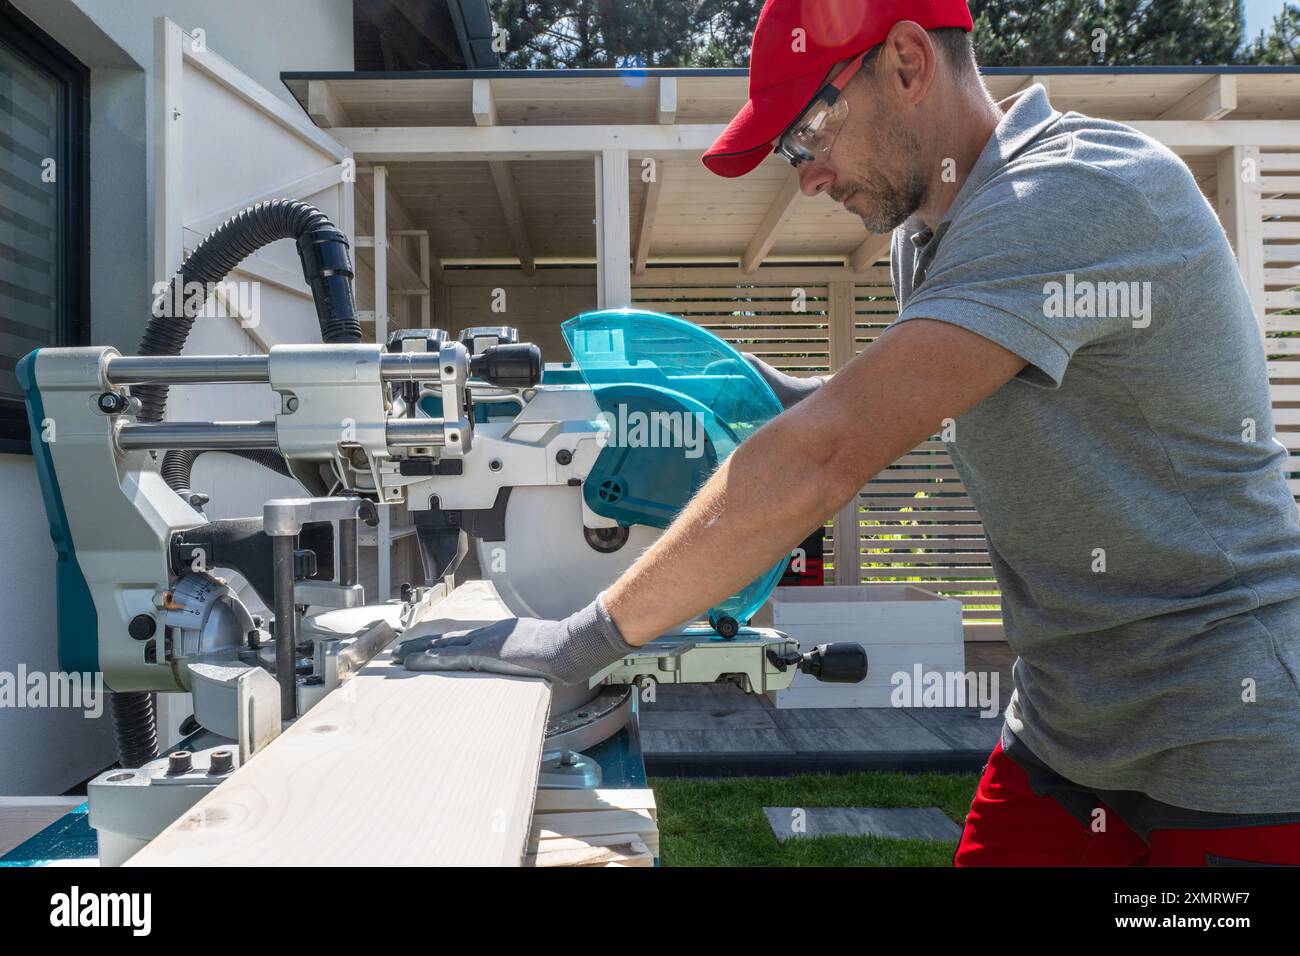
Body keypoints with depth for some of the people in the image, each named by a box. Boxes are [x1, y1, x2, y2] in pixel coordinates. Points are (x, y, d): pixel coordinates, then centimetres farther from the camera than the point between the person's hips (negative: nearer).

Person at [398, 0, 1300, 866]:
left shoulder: (1080, 193, -25)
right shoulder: (928, 236, 5)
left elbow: (820, 462, -32)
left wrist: (588, 638, -26)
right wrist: (809, 395, 3)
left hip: (1227, 748, -7)